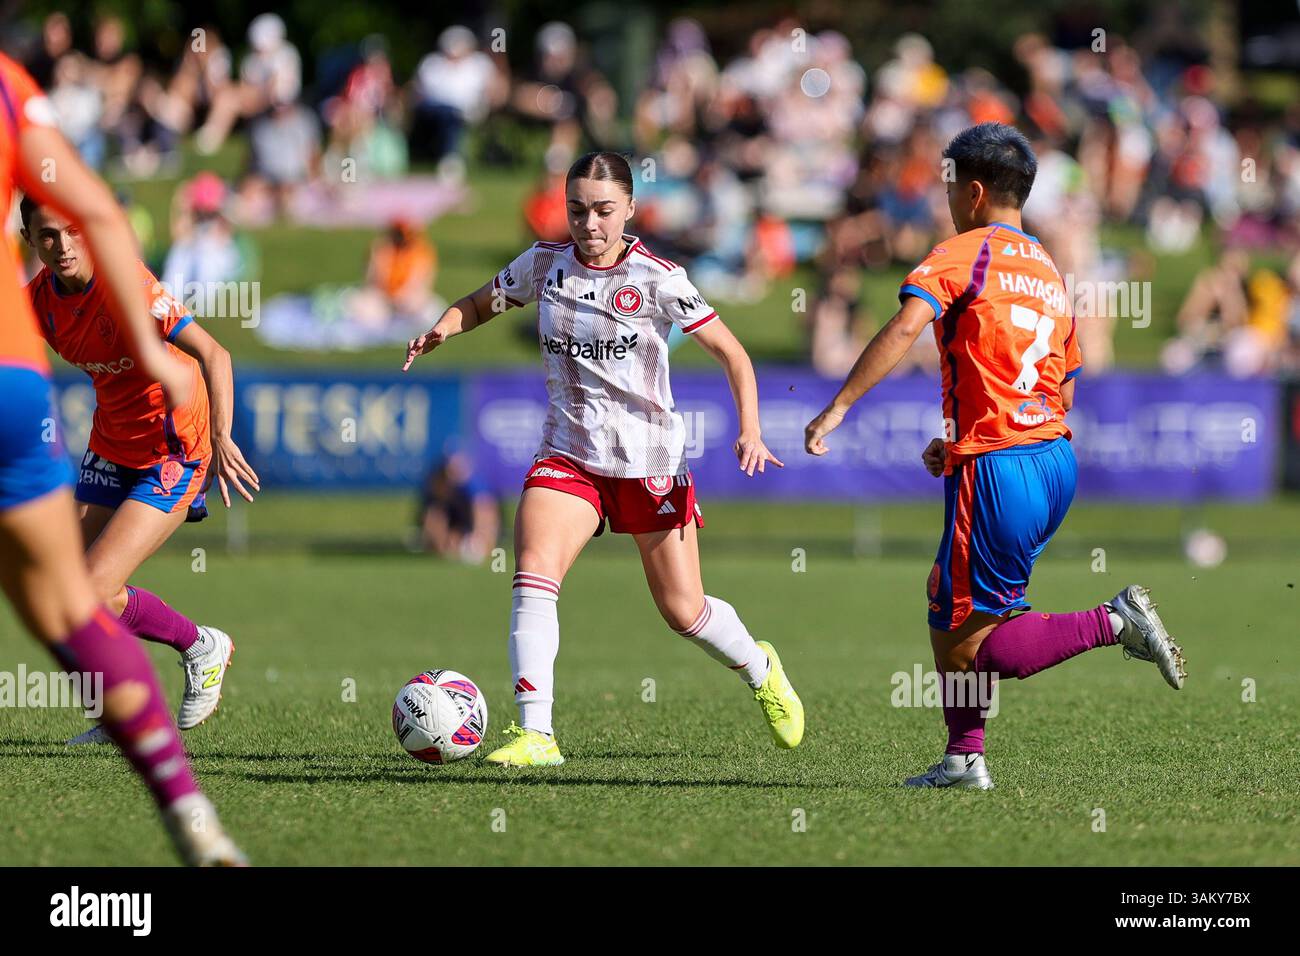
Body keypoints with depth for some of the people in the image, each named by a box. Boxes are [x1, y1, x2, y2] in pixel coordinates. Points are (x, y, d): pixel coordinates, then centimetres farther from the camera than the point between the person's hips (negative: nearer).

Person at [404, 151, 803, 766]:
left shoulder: (656, 278, -10)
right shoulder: (545, 263, 0)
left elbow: (731, 353, -7)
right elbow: (481, 303, 16)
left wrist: (750, 431, -21)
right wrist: (444, 328, -7)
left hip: (649, 458, -2)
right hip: (567, 454, 2)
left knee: (684, 612, 6)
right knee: (532, 575, -22)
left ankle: (761, 670, 38)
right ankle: (535, 735, -24)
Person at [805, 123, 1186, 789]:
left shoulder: (963, 254, -5)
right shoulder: (1049, 272, 19)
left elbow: (905, 327, -23)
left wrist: (837, 408, -24)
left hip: (996, 472, -8)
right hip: (1057, 458, 8)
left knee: (966, 651, -4)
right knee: (945, 605, 20)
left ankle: (1112, 623, -16)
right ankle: (964, 758, 17)